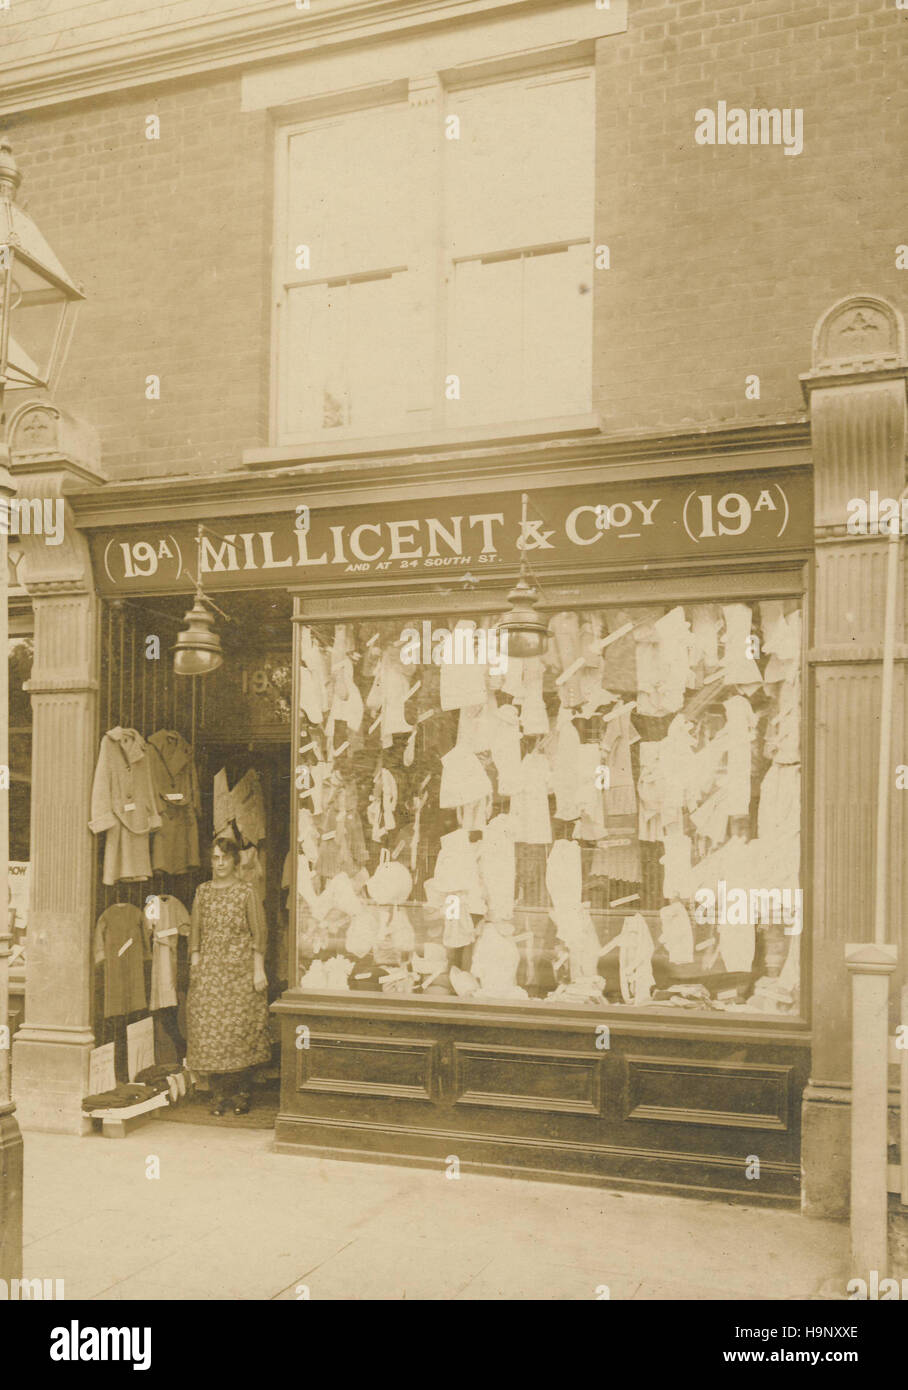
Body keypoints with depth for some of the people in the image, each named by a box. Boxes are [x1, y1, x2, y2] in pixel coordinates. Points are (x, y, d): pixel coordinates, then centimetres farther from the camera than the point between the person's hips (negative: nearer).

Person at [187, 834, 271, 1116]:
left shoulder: (246, 893, -1)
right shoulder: (202, 892, 10)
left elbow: (258, 934, -2)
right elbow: (195, 932, 12)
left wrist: (258, 969, -7)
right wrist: (194, 963, 3)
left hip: (240, 969, -3)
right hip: (209, 970, 3)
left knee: (239, 1028, -4)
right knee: (209, 1029, -1)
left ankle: (243, 1093, 7)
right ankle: (220, 1095, 6)